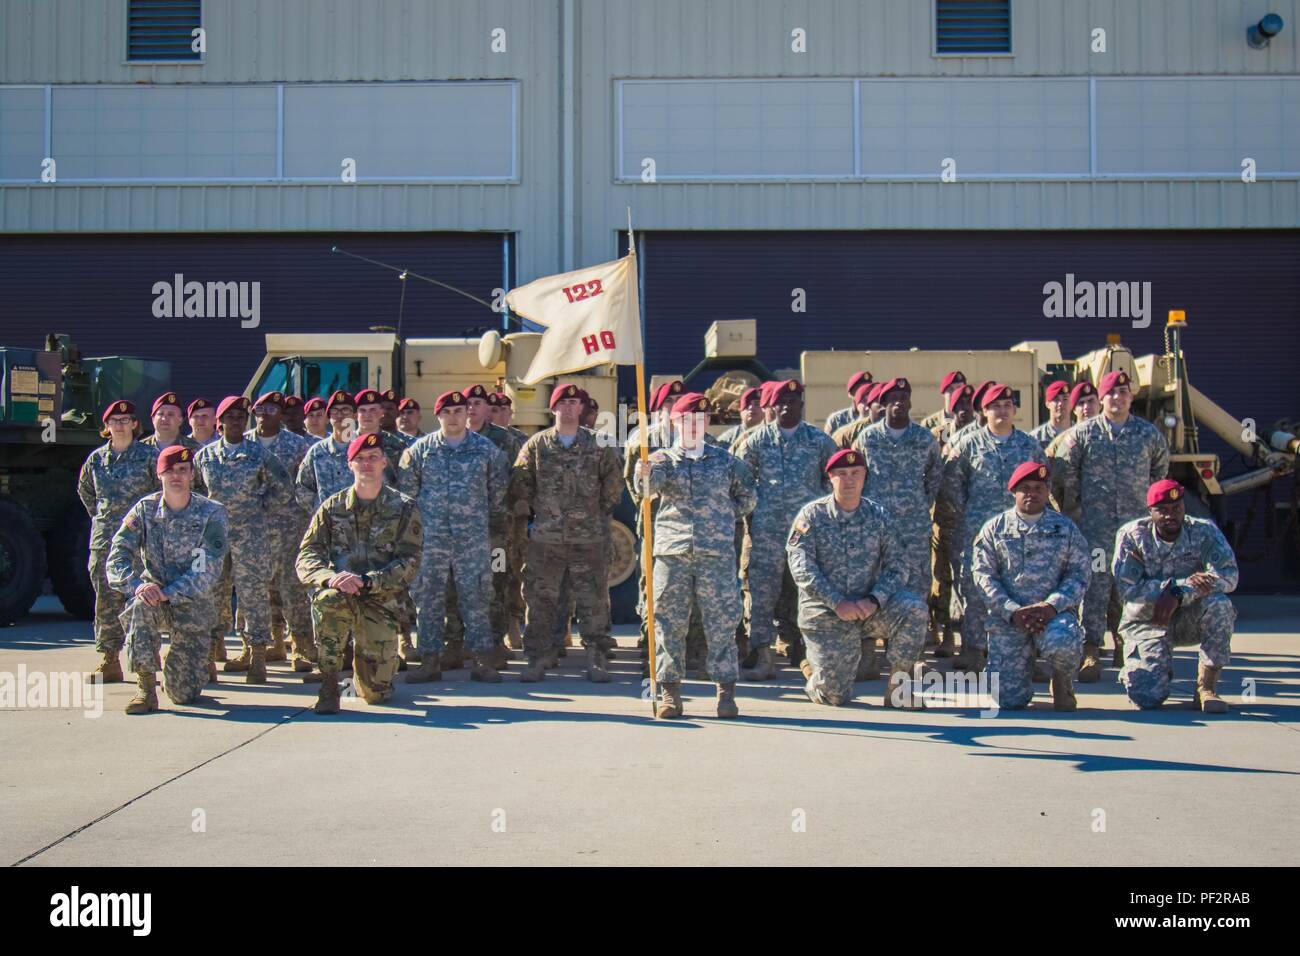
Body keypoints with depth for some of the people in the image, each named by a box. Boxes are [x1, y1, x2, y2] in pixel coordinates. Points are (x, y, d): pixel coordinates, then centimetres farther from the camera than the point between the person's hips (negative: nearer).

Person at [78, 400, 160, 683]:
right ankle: (108, 660, 11)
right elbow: (84, 489, 28)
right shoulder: (96, 458, 11)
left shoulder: (149, 455, -2)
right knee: (106, 599, 5)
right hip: (103, 540, 5)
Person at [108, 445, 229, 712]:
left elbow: (208, 571, -19)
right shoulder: (144, 510, -4)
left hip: (193, 605, -1)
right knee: (141, 605, -37)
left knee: (183, 694, -5)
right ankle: (146, 687, -26)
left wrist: (167, 593, -32)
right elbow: (117, 558, -11)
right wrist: (137, 585, -32)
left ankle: (200, 665, 33)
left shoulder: (211, 513, -10)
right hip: (154, 594, 1)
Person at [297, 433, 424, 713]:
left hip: (380, 603, 0)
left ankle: (366, 671, 35)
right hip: (339, 594, 0)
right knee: (327, 599, -38)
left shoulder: (405, 509, 0)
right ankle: (329, 686, -22)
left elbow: (409, 564, -9)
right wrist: (330, 577, -25)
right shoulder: (332, 507, 5)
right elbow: (306, 558, -2)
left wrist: (365, 581, -24)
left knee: (376, 693, -5)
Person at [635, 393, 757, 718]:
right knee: (669, 623, 1)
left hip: (717, 553, 0)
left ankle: (726, 691, 5)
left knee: (721, 622, -1)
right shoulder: (664, 459, 8)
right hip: (672, 553, 0)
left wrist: (724, 518, 11)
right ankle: (670, 691, 8)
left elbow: (747, 496, 22)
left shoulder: (725, 459, 12)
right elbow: (652, 484, -14)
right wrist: (644, 475, -36)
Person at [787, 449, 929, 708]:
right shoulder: (811, 516, -3)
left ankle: (898, 686, -11)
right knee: (835, 697, -10)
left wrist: (874, 600, -20)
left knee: (914, 608, -27)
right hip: (825, 615, -2)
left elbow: (895, 568, -2)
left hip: (869, 608, 2)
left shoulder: (878, 516, 5)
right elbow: (802, 569, -14)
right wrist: (838, 603, -24)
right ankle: (813, 671, 27)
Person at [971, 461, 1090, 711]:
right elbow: (983, 575, 0)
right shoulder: (994, 529, 8)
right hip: (1008, 618, 0)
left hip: (1054, 612, 0)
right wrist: (1013, 612, -13)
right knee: (1009, 700, -8)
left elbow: (1080, 574, 2)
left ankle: (1063, 683, 0)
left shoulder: (1065, 528, 10)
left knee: (1062, 644, -37)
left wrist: (1051, 606, -15)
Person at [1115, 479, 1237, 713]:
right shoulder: (1131, 535, -10)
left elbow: (1229, 575, -22)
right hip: (1147, 621, -2)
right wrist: (1183, 584, -29)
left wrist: (1179, 595, -34)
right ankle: (1137, 667, 18)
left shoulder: (1204, 532, -8)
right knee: (1148, 697, -21)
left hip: (1190, 619, 2)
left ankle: (1206, 687, -18)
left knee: (1219, 603, -32)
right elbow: (1128, 588, -21)